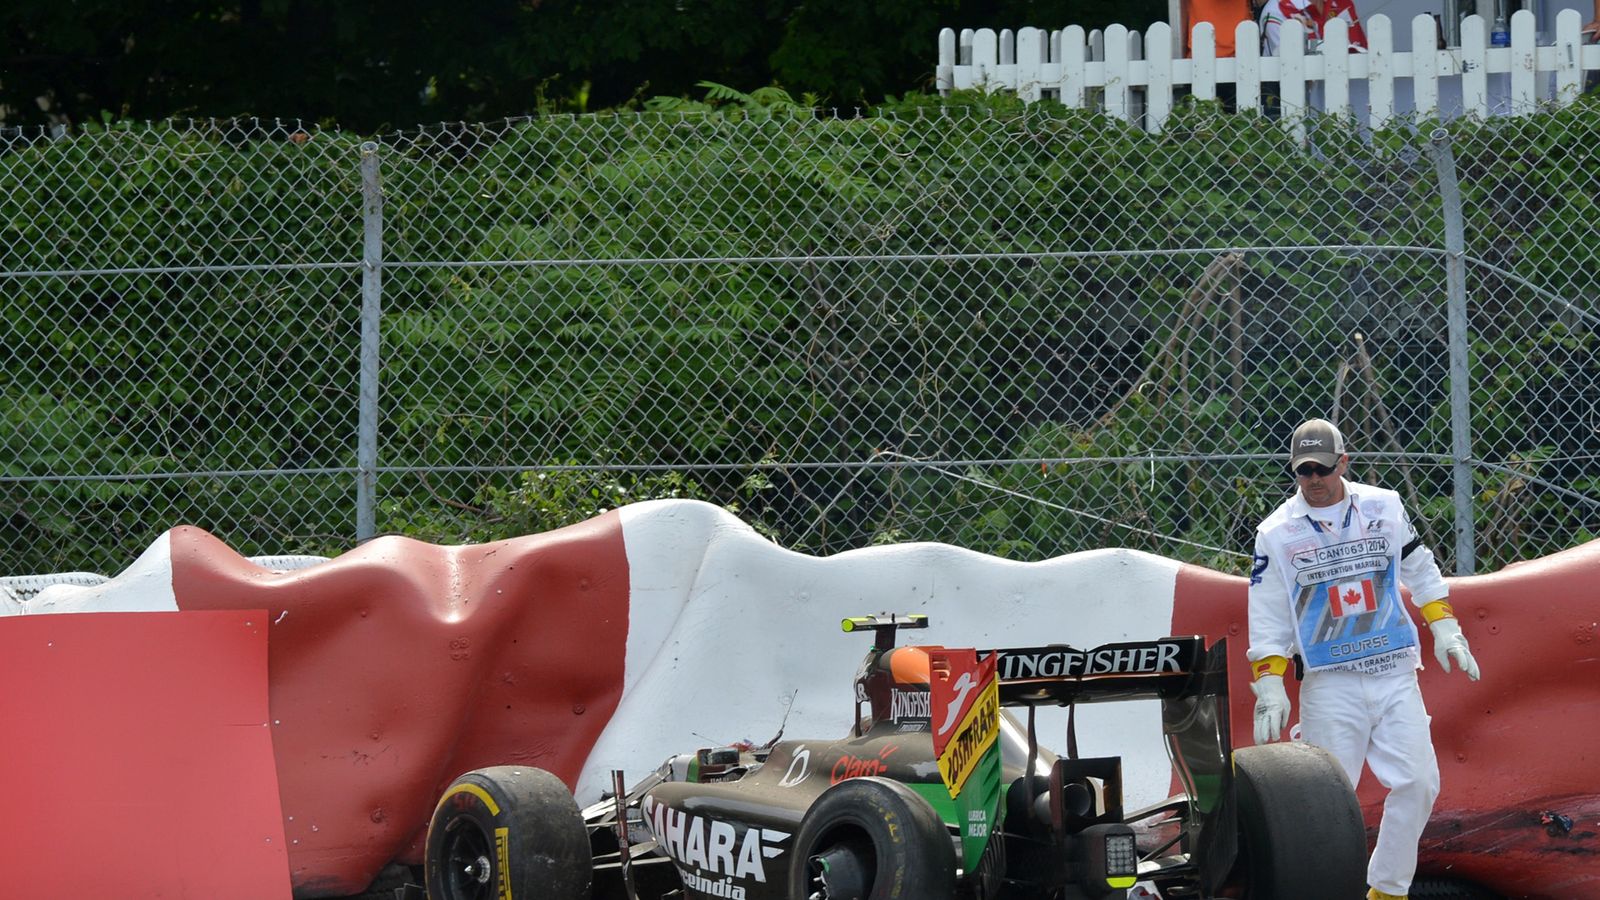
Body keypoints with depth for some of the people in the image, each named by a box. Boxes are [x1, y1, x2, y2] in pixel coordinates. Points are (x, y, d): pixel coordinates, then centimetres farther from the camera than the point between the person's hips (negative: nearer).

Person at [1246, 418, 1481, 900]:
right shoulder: (1277, 533, -1)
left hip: (1395, 676, 3)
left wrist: (1444, 629, 11)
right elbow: (1267, 619, 0)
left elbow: (1420, 571, 18)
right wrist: (1269, 687, -7)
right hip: (1330, 683, -2)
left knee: (1418, 783, -3)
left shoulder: (1385, 507, 5)